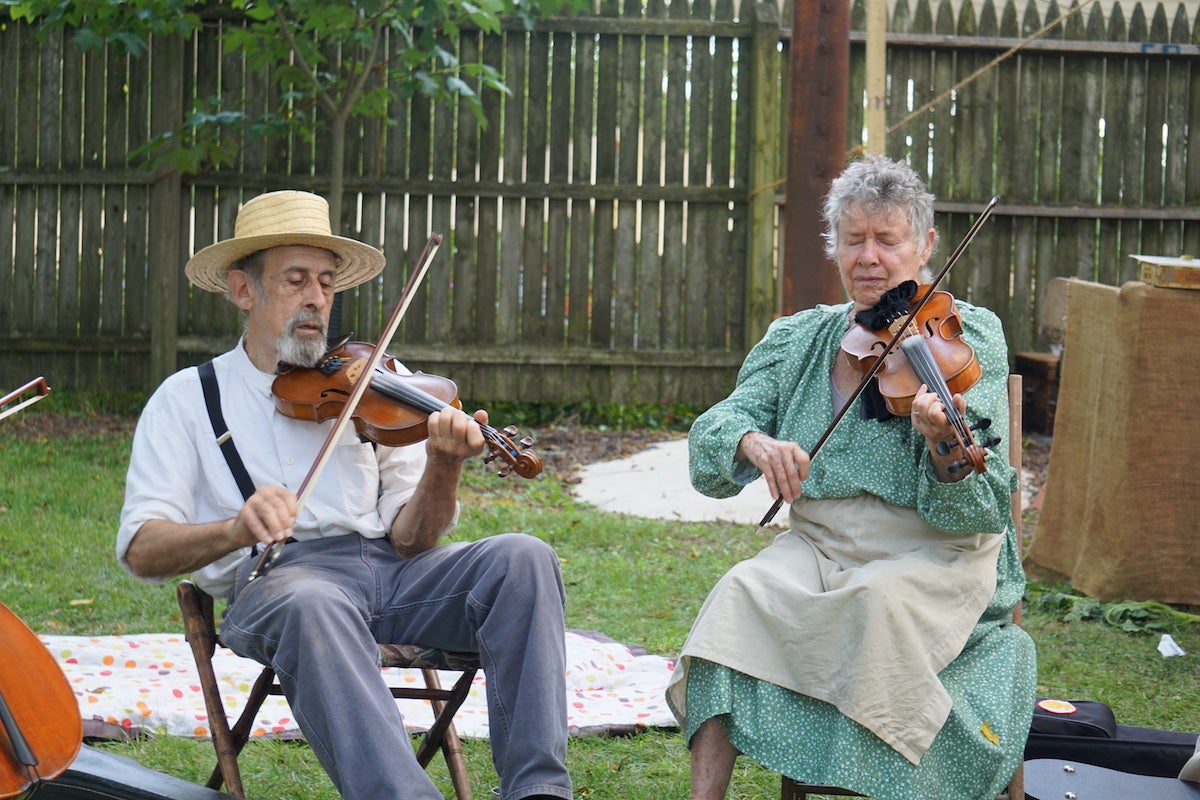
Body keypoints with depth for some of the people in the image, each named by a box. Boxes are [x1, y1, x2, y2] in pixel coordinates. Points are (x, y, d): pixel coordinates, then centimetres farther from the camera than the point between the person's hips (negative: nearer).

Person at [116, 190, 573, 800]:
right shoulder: (186, 400, 13)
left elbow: (410, 539, 9)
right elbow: (141, 549, -1)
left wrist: (442, 468, -14)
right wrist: (235, 530, -22)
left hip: (389, 568, 3)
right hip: (275, 581, -3)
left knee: (524, 558, -23)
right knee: (313, 604, -39)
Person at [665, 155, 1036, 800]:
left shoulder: (969, 337, -4)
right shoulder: (799, 341, 7)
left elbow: (979, 508, -14)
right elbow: (710, 439, -2)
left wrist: (943, 445, -37)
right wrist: (751, 443, -26)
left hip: (939, 559, -3)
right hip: (819, 550, 3)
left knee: (881, 602, -35)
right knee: (739, 595, -25)